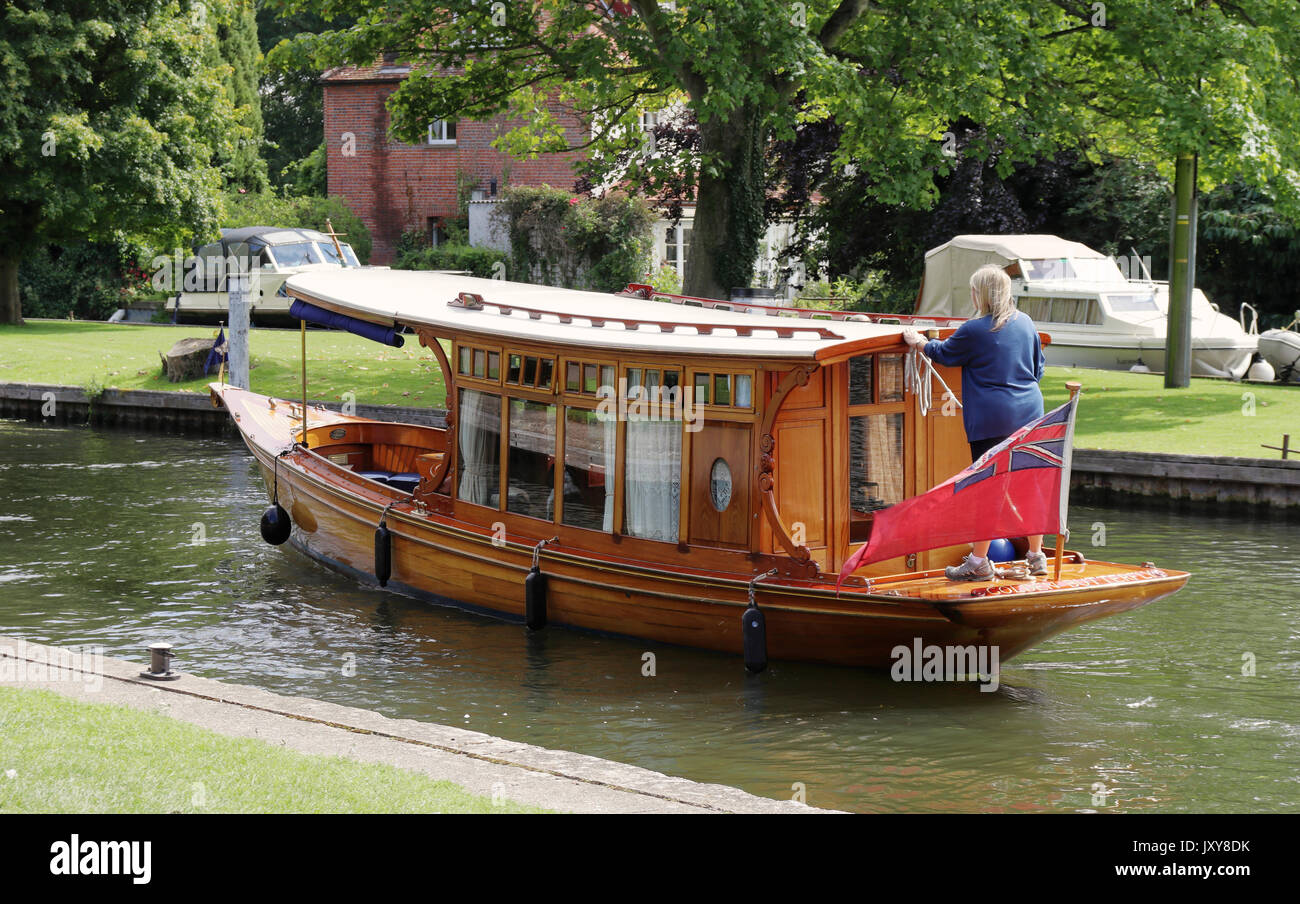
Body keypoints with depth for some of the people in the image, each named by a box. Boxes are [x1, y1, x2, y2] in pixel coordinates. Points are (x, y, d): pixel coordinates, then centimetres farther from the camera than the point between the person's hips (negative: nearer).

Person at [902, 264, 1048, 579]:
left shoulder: (974, 330, -11)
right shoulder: (1025, 323, 7)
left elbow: (944, 353, 6)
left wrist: (918, 342, 24)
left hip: (991, 420, -6)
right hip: (1029, 413, 6)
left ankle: (979, 562, 4)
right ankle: (1036, 556, 16)